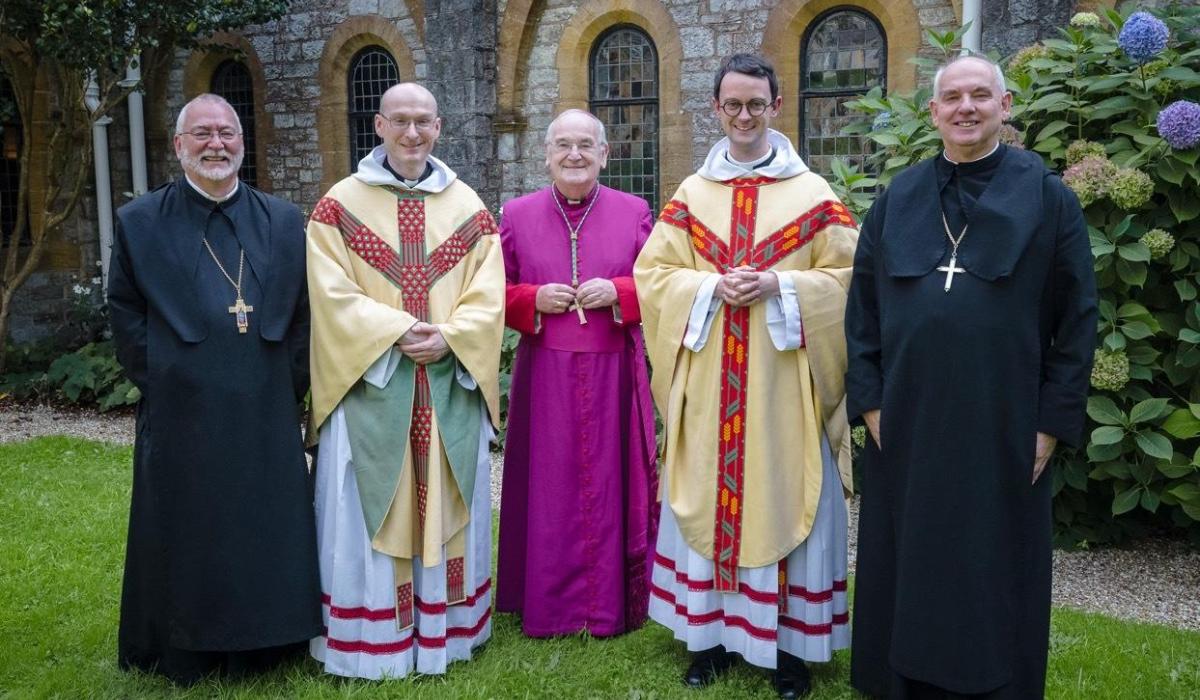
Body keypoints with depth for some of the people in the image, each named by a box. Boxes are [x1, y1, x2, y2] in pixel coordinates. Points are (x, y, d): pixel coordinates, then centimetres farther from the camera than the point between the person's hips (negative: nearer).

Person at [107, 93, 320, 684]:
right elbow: (125, 313, 4)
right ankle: (184, 652, 26)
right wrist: (159, 380, -4)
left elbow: (303, 314, 7)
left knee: (267, 532, 10)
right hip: (182, 416, -1)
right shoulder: (139, 221, 3)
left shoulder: (284, 222, 6)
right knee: (187, 539, 9)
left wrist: (288, 387, 0)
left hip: (265, 417, 2)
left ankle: (264, 645, 26)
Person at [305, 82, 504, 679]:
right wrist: (399, 331, -18)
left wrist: (448, 338, -16)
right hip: (369, 384, -2)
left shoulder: (469, 209, 7)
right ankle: (369, 639, 18)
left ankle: (445, 628, 26)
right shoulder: (339, 205, 1)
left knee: (447, 508, 11)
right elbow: (333, 294, -8)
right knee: (368, 513, 4)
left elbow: (487, 297, 1)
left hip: (452, 388, 2)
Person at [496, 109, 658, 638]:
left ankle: (612, 602, 20)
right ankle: (548, 602, 19)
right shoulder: (518, 215, 5)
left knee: (610, 482, 5)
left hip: (613, 372, 0)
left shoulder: (633, 212, 4)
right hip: (545, 375, 1)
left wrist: (617, 293, -13)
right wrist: (533, 299, -11)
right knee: (549, 486, 5)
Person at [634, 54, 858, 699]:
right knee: (708, 498, 7)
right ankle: (712, 632, 20)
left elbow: (847, 276, -1)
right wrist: (711, 288, -12)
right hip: (707, 380, 2)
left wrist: (780, 287, -15)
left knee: (783, 498, 4)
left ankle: (789, 642, 16)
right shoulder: (690, 195, 8)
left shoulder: (813, 195, 2)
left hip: (784, 380, -2)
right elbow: (651, 273, 6)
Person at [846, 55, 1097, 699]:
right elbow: (862, 305, 8)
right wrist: (868, 400, 0)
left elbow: (1078, 315, -1)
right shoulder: (897, 198, 7)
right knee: (907, 568, 11)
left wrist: (1054, 421, -5)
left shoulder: (1046, 196, 0)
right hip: (906, 422, 3)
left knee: (994, 575, 9)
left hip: (1002, 426, -2)